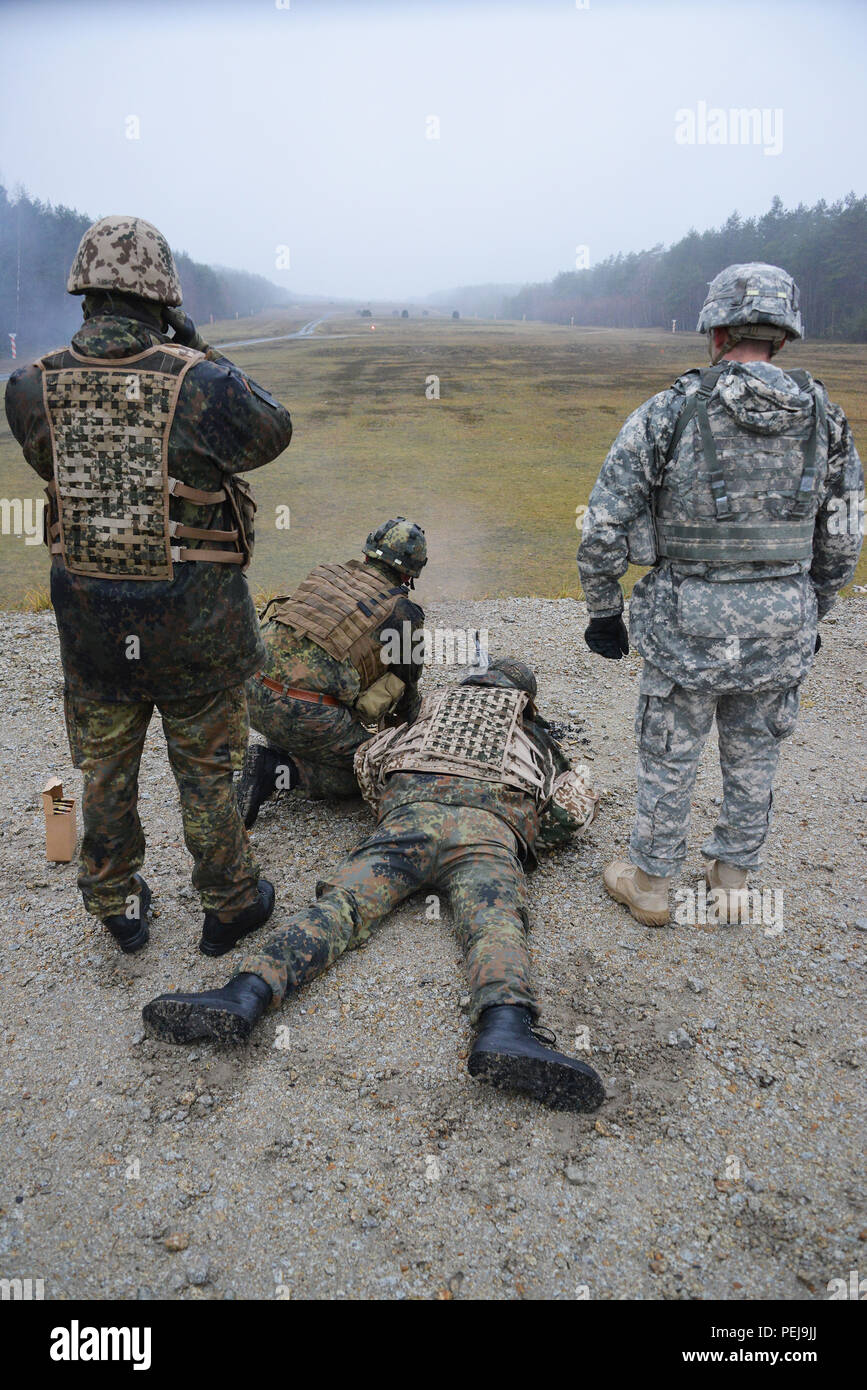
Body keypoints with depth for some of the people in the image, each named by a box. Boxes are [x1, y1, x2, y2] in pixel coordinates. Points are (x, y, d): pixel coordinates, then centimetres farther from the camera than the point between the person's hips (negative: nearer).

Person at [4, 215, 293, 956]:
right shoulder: (199, 383, -17)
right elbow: (272, 431, 1)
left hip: (90, 617, 3)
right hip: (192, 618, -2)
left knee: (106, 767, 20)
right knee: (207, 768, 14)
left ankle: (118, 905, 36)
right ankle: (229, 905, 30)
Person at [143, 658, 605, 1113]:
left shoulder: (429, 712, 39)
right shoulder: (536, 736, 37)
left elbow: (367, 757, 29)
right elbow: (575, 805, 21)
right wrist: (528, 844, 30)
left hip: (411, 811, 1)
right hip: (492, 826, -1)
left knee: (338, 905, -13)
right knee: (496, 926, -24)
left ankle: (246, 993, -36)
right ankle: (505, 1028, -55)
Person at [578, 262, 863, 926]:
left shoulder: (668, 413, -11)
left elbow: (603, 528, -11)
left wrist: (604, 612, 3)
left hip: (686, 628, -3)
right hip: (782, 630, 3)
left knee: (668, 759, 14)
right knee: (754, 759, 20)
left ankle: (650, 883, 31)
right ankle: (733, 881, 36)